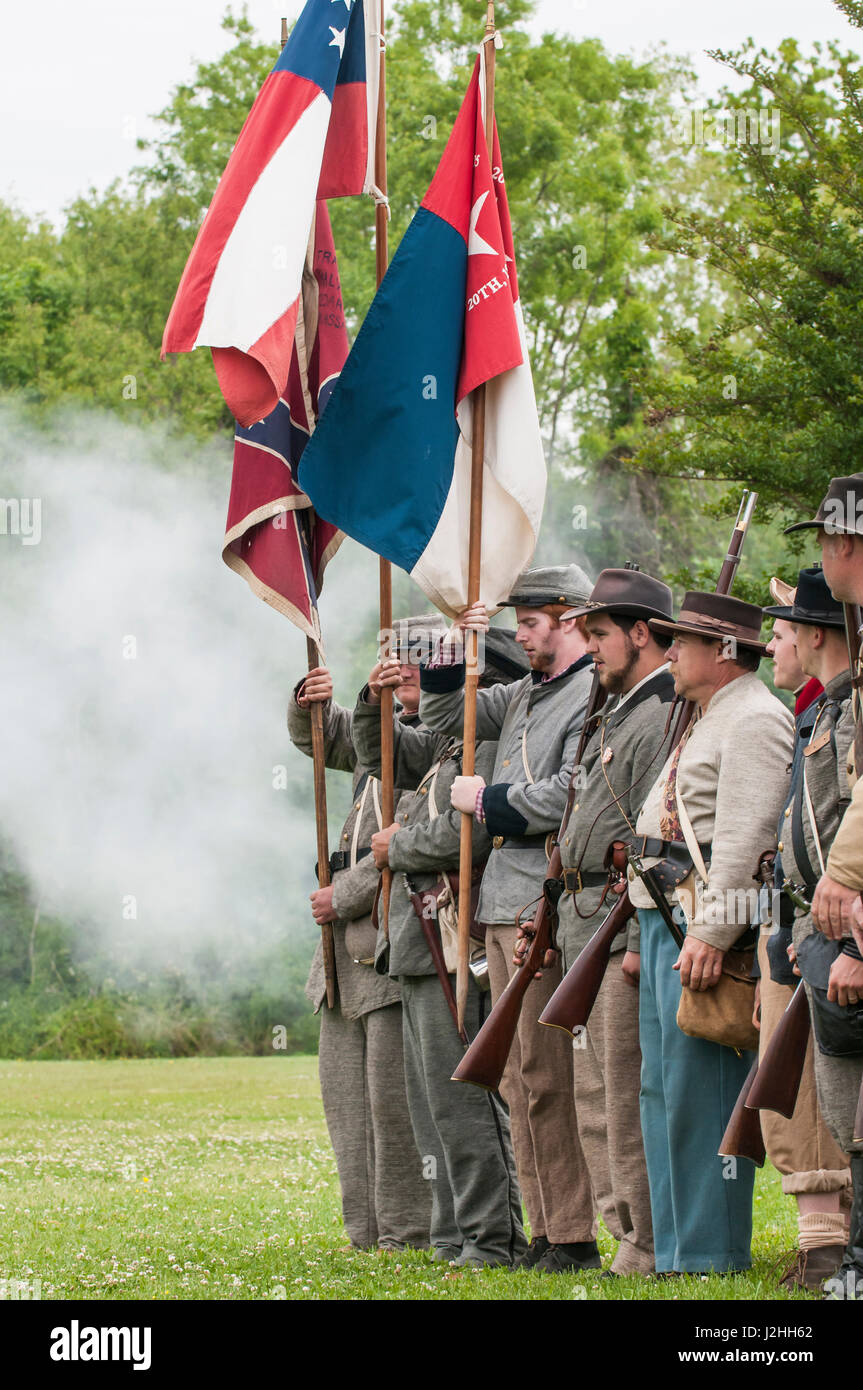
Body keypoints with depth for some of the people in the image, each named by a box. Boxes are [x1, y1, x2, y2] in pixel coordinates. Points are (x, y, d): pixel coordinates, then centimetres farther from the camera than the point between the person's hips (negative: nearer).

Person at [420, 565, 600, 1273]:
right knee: (517, 1075, 10)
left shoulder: (595, 696, -11)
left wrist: (487, 799, -8)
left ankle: (575, 1235, -6)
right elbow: (444, 715, 29)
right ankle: (546, 1229, 14)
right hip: (502, 899, 10)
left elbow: (569, 796, -21)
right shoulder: (524, 694, 18)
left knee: (546, 1074, -9)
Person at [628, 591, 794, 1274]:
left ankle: (711, 1255, -7)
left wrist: (710, 932, -27)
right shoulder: (707, 720, 22)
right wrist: (650, 933, 24)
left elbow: (742, 838, -21)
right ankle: (674, 1250, 14)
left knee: (697, 1092, -10)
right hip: (667, 914, 11)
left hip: (709, 920, -11)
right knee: (662, 1089, 11)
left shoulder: (754, 719, -11)